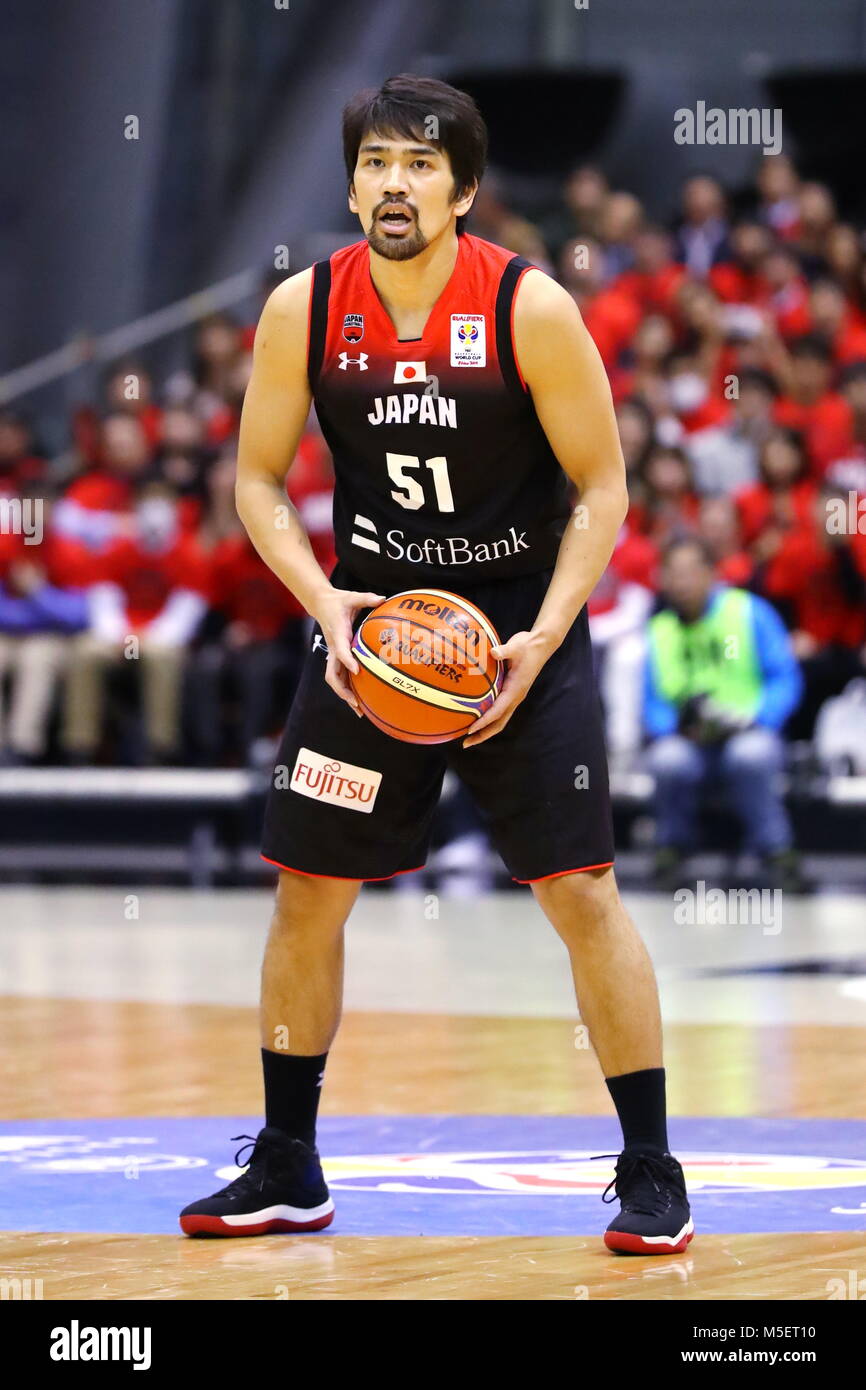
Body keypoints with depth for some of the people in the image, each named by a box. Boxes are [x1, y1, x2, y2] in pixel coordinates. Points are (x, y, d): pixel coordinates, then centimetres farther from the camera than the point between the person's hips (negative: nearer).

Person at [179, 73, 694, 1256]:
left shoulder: (530, 308, -16)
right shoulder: (303, 310, -7)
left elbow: (602, 489, -9)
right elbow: (258, 479, 2)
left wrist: (540, 640, -19)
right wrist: (322, 600, -14)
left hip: (521, 634, -3)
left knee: (581, 892, -9)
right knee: (306, 890, 4)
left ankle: (651, 1172, 1)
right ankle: (287, 1168, 18)